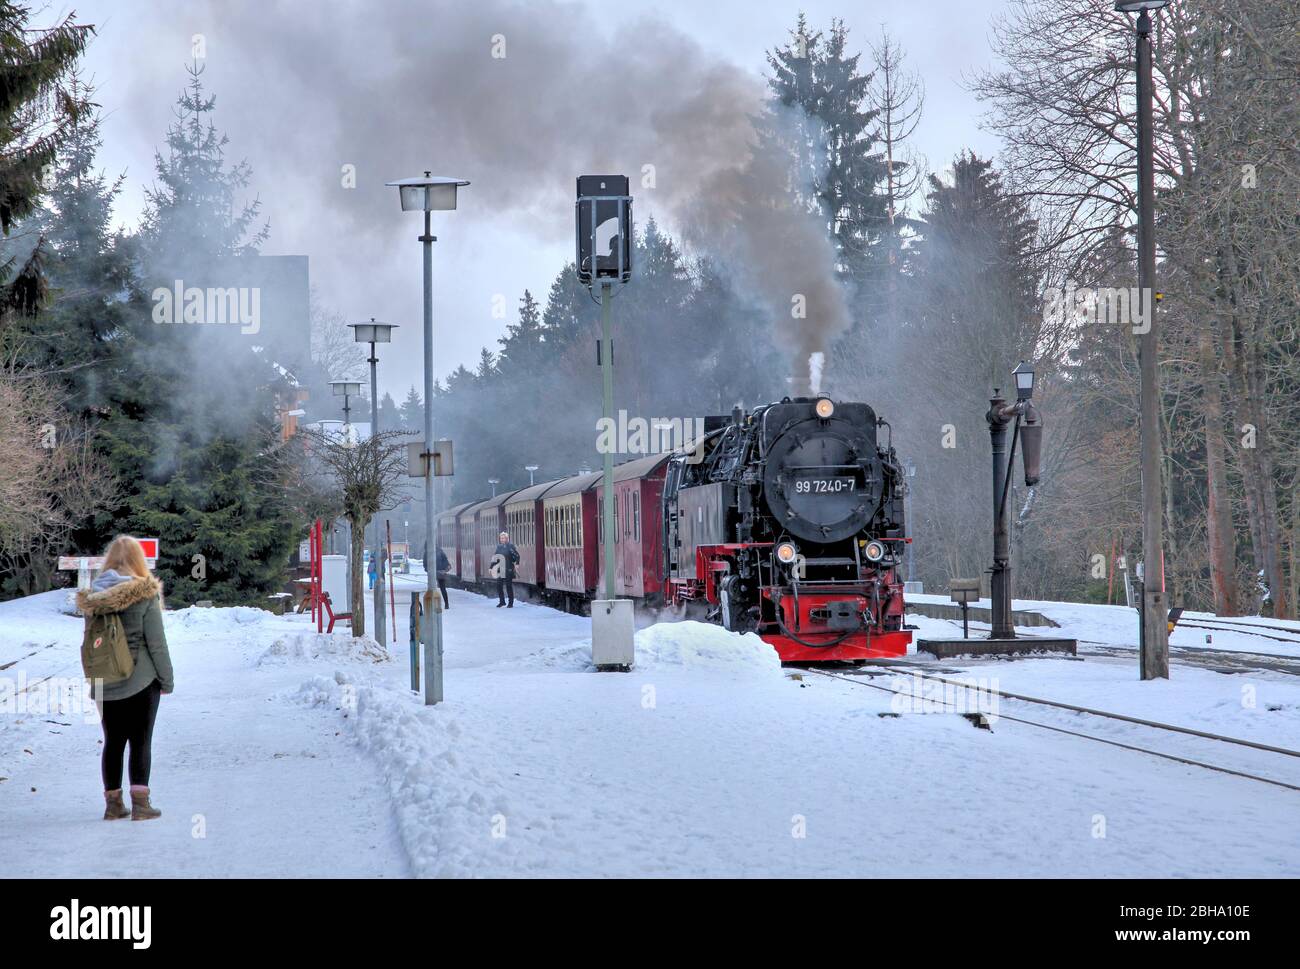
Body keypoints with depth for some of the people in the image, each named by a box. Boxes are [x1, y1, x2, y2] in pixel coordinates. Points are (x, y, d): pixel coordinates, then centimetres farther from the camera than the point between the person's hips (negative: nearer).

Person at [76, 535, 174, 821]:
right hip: (140, 680, -4)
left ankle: (113, 803, 16)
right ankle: (140, 803, 0)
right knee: (141, 741, 3)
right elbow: (157, 643, -9)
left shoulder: (92, 598, 2)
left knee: (113, 742, 12)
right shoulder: (145, 595, -11)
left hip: (104, 683, 4)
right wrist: (167, 679, 0)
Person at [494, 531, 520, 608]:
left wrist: (517, 563, -22)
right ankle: (502, 601, 17)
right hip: (500, 569, 5)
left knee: (508, 585, -1)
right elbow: (495, 558, 16)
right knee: (499, 585, 2)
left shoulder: (510, 546, -4)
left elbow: (517, 555, -8)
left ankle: (511, 603, 7)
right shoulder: (499, 547, 10)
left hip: (508, 569, -5)